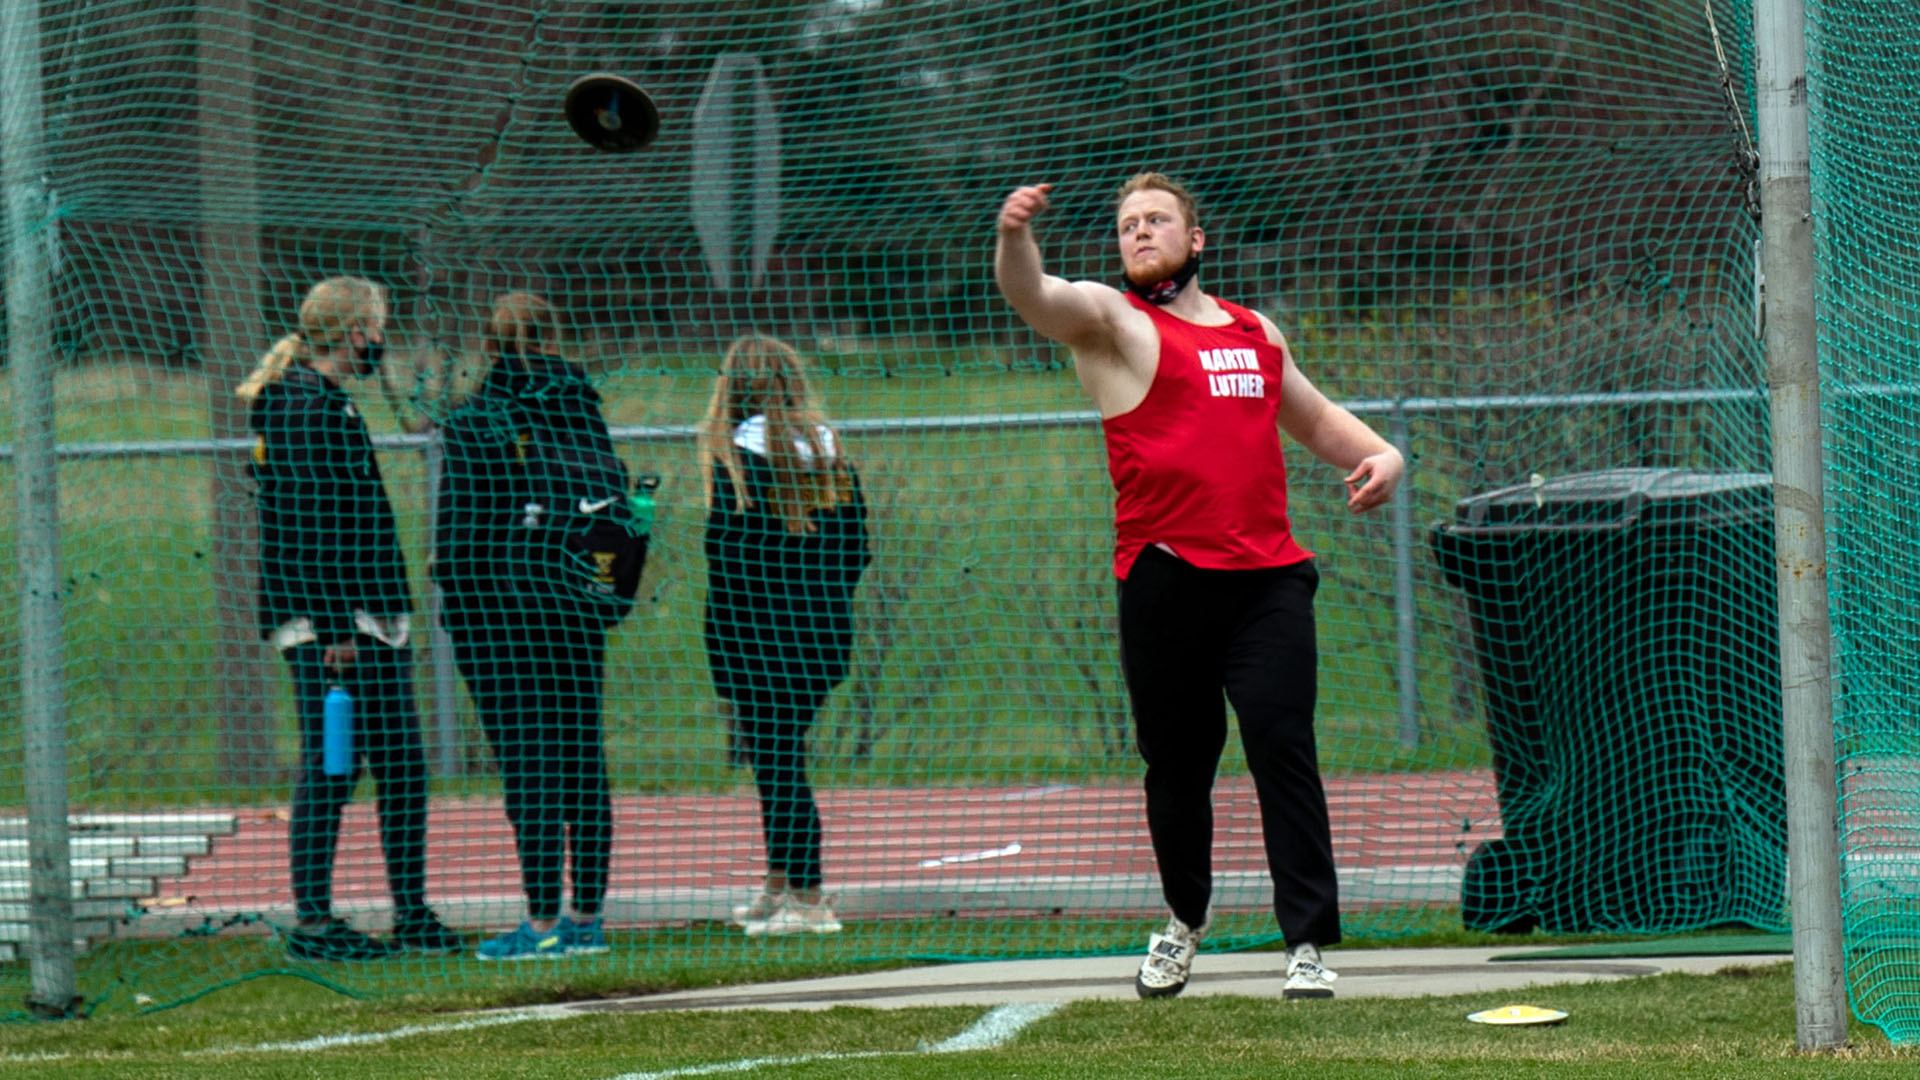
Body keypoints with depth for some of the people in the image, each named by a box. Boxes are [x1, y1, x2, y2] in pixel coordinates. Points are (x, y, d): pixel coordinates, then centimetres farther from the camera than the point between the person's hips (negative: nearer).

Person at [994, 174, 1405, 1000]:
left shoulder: (1255, 333, 21)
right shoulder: (1110, 321, 5)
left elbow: (1313, 416, 36)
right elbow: (1033, 296, -16)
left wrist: (1380, 453, 16)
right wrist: (1014, 235, -38)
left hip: (1268, 578, 2)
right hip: (1165, 581, -2)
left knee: (1283, 746, -10)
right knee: (1177, 761, 7)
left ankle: (1308, 942, -9)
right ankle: (1185, 918, 30)